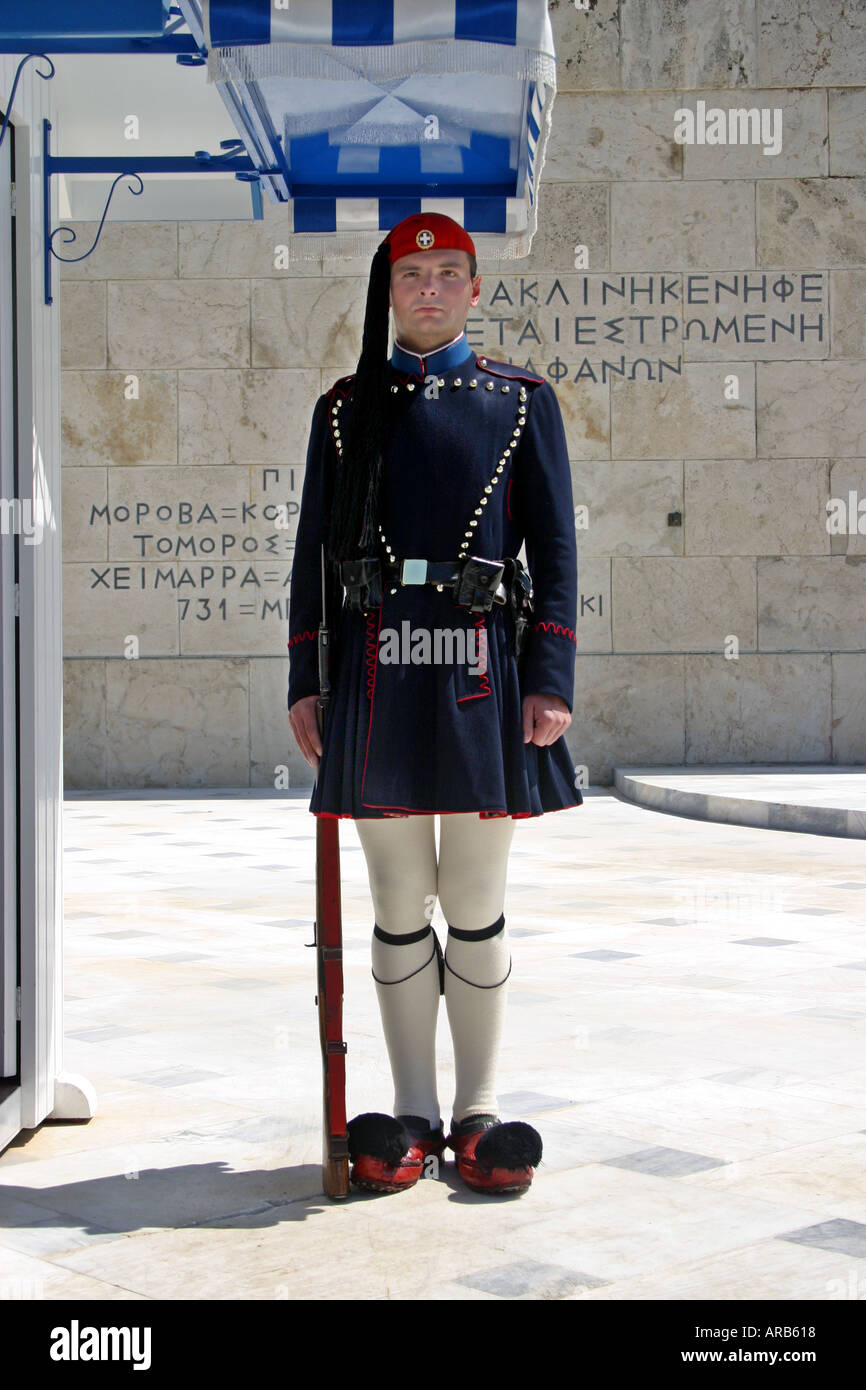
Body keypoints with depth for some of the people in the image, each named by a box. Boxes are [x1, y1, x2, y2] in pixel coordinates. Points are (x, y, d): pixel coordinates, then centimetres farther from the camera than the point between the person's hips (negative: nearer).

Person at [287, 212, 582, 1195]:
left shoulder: (524, 401, 8)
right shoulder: (345, 408, 11)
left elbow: (556, 550, 4)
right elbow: (313, 552, 11)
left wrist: (551, 682, -5)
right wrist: (304, 685, 4)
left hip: (482, 671, -1)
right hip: (378, 676, 1)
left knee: (476, 908, 5)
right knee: (399, 908, 6)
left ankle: (478, 1113, 16)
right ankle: (412, 1114, 17)